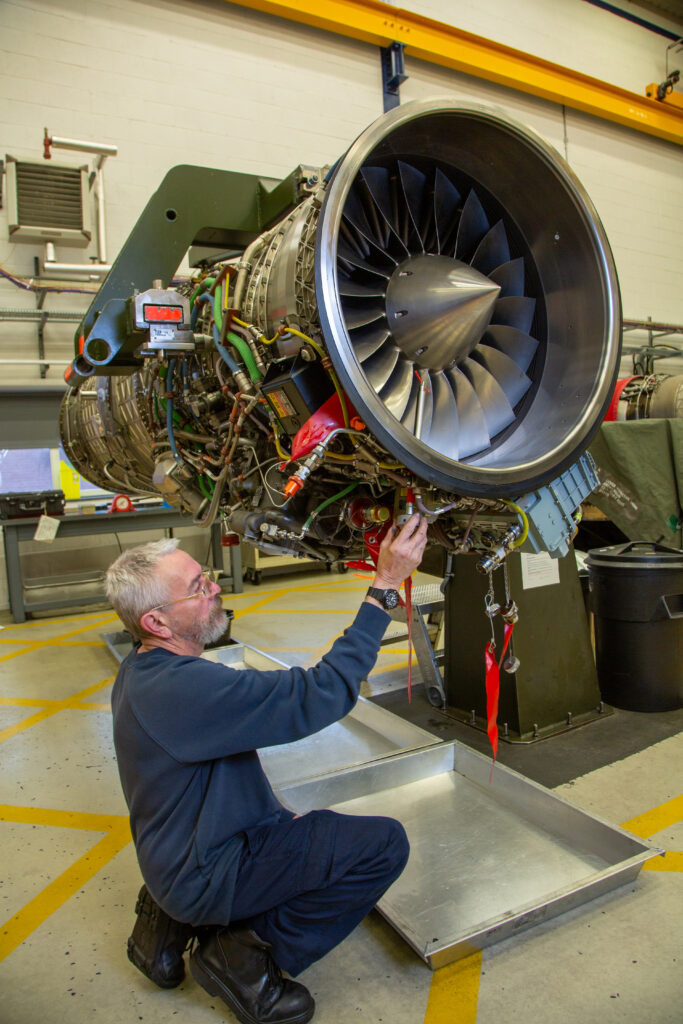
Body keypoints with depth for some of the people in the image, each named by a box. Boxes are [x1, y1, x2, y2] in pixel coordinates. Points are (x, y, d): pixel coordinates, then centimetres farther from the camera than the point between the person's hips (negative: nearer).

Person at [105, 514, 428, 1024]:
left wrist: (273, 811, 11)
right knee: (384, 843, -14)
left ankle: (174, 920, 18)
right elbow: (321, 694, -34)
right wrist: (385, 586, -31)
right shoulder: (184, 687, -33)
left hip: (170, 856, 9)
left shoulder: (141, 672, 0)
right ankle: (245, 956, -2)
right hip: (204, 874, -9)